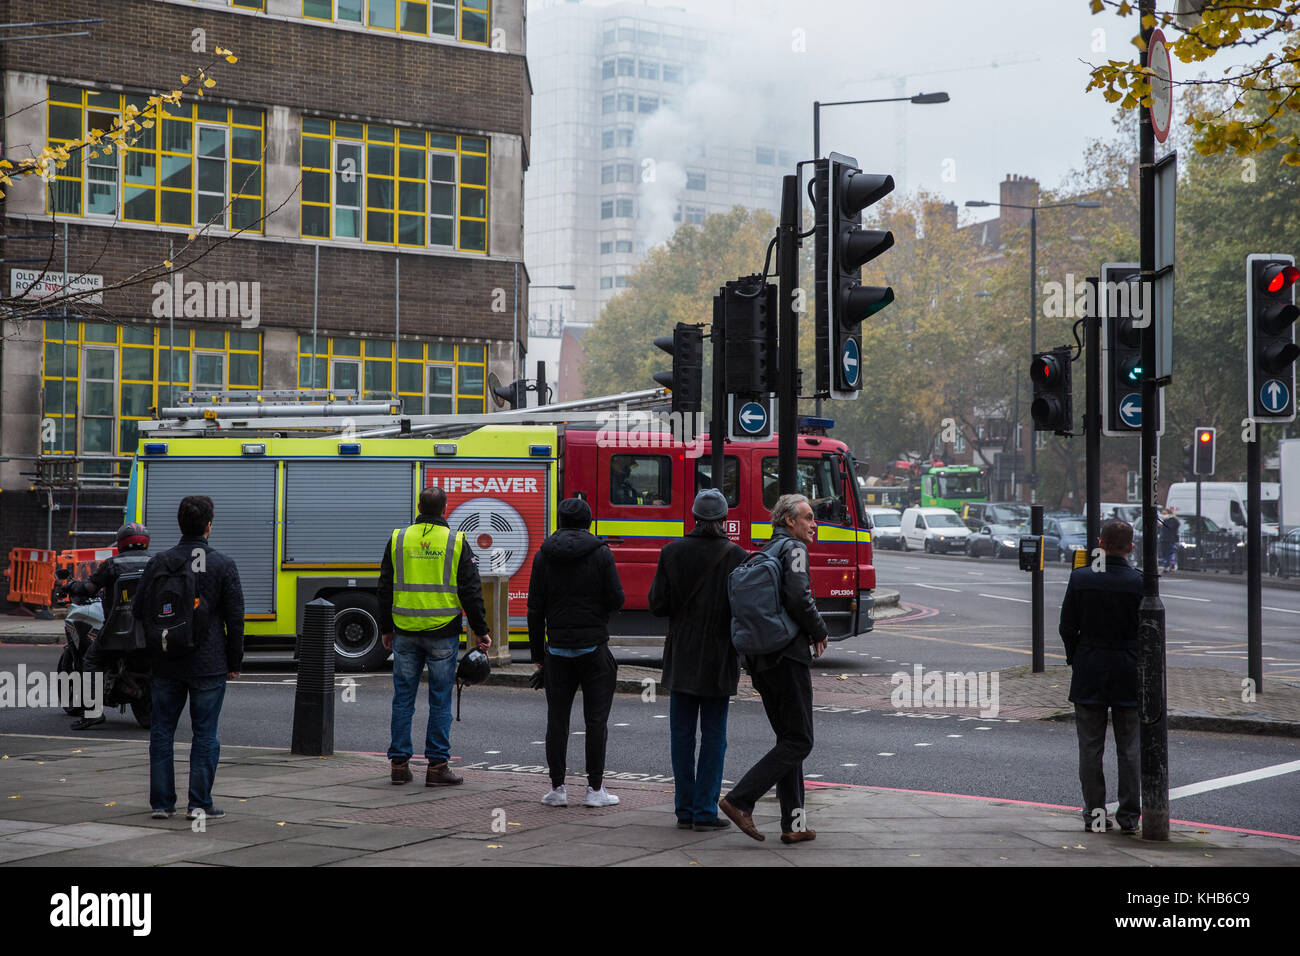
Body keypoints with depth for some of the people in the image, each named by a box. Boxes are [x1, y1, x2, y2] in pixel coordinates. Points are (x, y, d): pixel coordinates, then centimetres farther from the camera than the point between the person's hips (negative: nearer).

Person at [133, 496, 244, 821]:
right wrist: (234, 663, 6)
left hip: (165, 665, 2)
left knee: (162, 733, 10)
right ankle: (199, 804, 4)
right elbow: (235, 619, -3)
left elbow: (139, 611, 2)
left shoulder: (159, 563, -1)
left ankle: (162, 803, 11)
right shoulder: (223, 566, -5)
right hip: (208, 666, -2)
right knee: (205, 735, 5)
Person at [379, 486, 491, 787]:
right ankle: (437, 766, 2)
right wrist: (481, 631, 5)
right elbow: (471, 592, -4)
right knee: (440, 700, 2)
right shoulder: (457, 543, -3)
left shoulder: (398, 540, 4)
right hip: (442, 633, -2)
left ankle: (399, 764, 10)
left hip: (405, 632, 2)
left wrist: (386, 629, 18)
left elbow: (385, 589, 9)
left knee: (403, 697, 8)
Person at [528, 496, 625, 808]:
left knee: (557, 718, 7)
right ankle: (595, 789, 3)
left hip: (557, 650, 2)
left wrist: (537, 653, 9)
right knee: (596, 718, 3)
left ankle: (557, 788, 7)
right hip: (594, 648, -2)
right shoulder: (601, 553, -5)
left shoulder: (544, 556, 2)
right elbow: (616, 600, -7)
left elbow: (535, 609, 2)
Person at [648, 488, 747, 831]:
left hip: (680, 656, 2)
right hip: (719, 658, -2)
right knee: (713, 735, 5)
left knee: (681, 733, 9)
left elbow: (658, 604, -3)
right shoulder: (735, 555, -9)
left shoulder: (672, 552, -3)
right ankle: (705, 811, 3)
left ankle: (684, 809, 11)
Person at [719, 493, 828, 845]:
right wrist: (820, 631, -6)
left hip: (760, 659, 9)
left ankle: (793, 824, 10)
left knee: (788, 739, 12)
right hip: (789, 655, -9)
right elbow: (797, 597, -21)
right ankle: (740, 800, -13)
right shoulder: (793, 549, -7)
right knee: (798, 741, -5)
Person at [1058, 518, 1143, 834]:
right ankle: (1129, 815, 8)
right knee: (1129, 749, 7)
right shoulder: (1140, 582, -10)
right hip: (1129, 676, 0)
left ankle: (1094, 813, 8)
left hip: (1089, 675, 0)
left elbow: (1067, 627, -2)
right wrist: (1140, 663, 8)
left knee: (1090, 748, 7)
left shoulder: (1080, 578, -7)